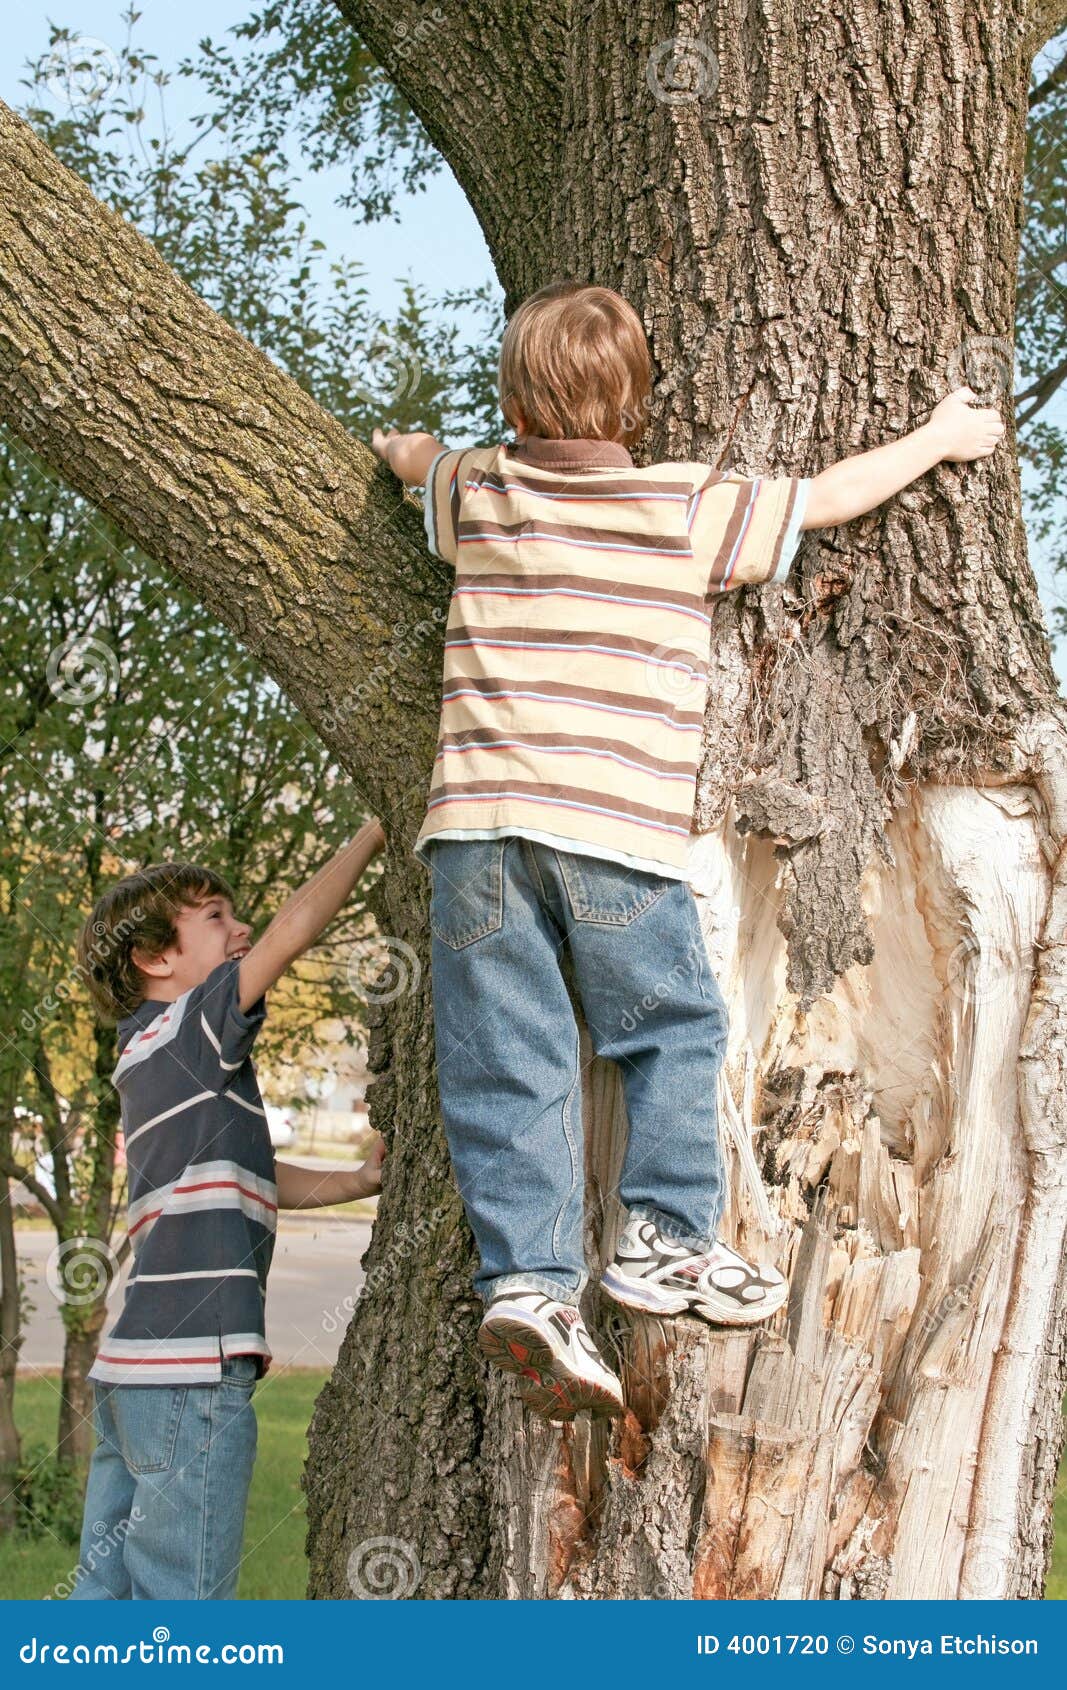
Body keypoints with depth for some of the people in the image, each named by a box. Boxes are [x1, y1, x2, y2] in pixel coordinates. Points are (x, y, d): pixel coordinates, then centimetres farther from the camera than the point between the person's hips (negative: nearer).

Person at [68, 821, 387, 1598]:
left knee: (107, 1589, 11)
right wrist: (374, 833, 0)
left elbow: (253, 1182, 25)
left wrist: (358, 1180, 16)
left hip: (135, 1364, 9)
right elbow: (298, 925, -12)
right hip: (191, 1366, -9)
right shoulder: (192, 1026, -5)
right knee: (179, 1596, -6)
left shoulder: (150, 1054, 21)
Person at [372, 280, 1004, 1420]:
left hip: (476, 820, 3)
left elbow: (414, 457, 36)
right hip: (617, 827, -2)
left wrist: (404, 447, 61)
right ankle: (666, 1236, 9)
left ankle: (525, 1275, -6)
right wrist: (942, 437, 34)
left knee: (503, 1064, 2)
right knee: (674, 1031, 14)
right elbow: (830, 497, 17)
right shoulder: (695, 508, 6)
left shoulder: (477, 492, 14)